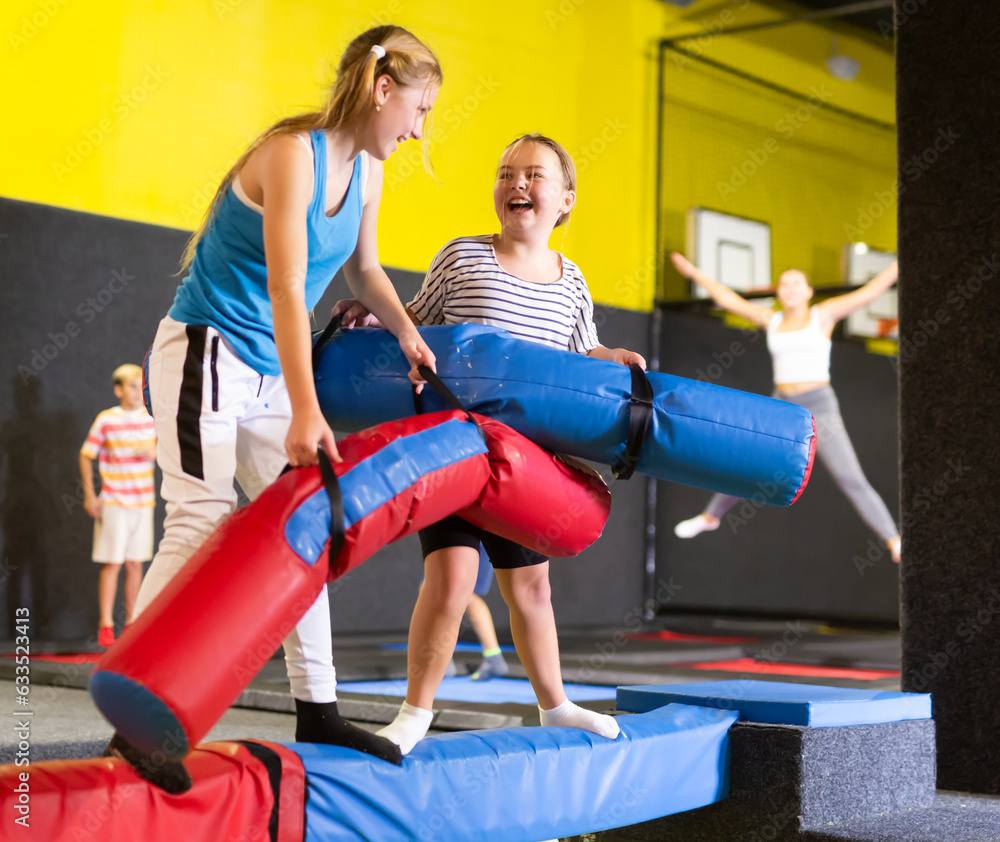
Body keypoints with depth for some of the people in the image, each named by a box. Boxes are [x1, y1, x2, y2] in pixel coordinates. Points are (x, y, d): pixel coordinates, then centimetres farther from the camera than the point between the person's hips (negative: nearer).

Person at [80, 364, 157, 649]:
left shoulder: (152, 417, 5)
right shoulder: (106, 420, -6)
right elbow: (86, 456, 0)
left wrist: (155, 452, -7)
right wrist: (89, 495, -5)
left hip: (143, 502, 4)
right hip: (114, 504, -4)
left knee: (135, 564, 8)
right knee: (112, 563, -5)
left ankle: (131, 623, 16)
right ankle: (106, 625, 1)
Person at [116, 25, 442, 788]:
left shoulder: (367, 170, 6)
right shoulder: (295, 152, -19)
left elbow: (363, 268, 22)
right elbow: (286, 288, -27)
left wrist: (406, 331, 6)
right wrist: (306, 413, -32)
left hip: (268, 372, 9)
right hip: (207, 351, -9)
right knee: (202, 523, -18)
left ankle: (317, 710, 13)